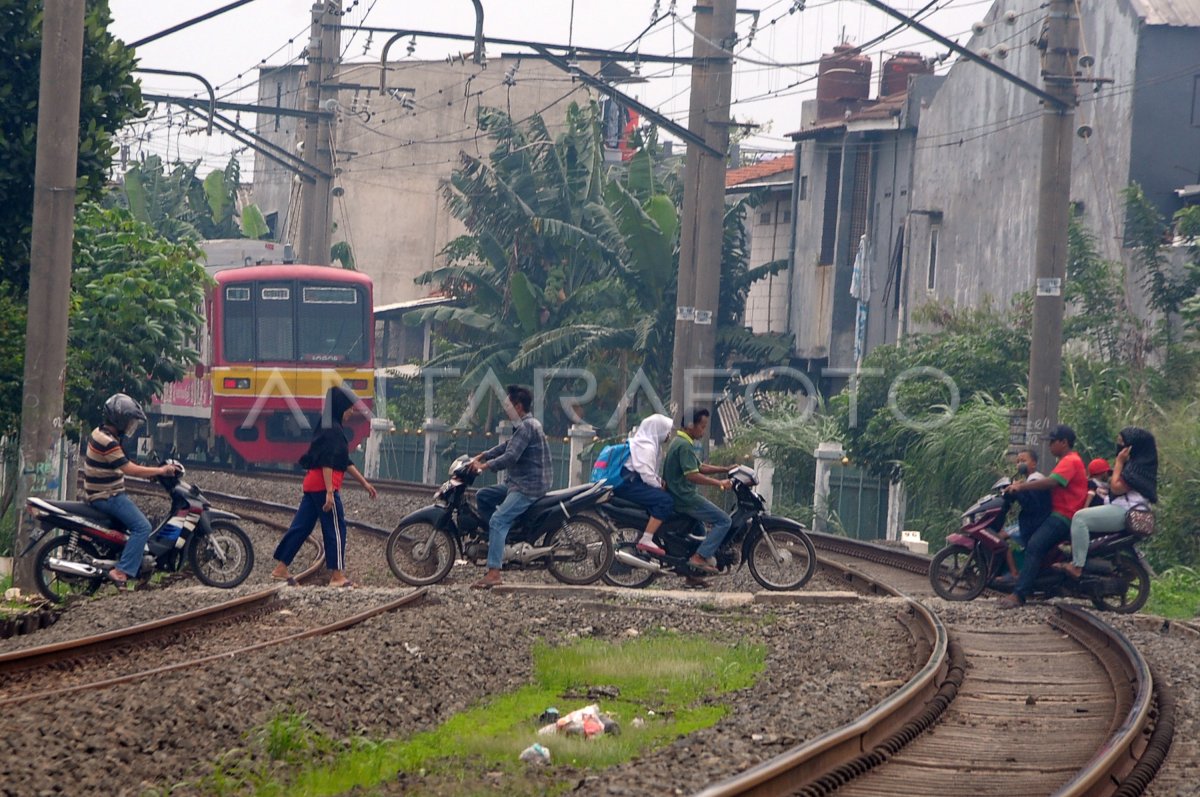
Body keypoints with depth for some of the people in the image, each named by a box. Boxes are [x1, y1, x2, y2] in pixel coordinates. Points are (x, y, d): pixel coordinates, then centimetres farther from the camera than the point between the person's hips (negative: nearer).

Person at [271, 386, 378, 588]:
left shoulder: (331, 428, 20)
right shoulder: (333, 430, -12)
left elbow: (345, 463, 26)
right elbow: (327, 463, -20)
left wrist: (364, 483, 28)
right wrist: (329, 492, -25)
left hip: (312, 486, 10)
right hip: (324, 485, -10)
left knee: (301, 527, 11)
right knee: (336, 529, -3)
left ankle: (281, 569, 13)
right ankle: (337, 575, -1)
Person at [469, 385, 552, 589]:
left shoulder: (527, 427, -17)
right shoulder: (526, 425, 17)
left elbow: (510, 456, -25)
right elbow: (507, 447, 25)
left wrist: (485, 466, -17)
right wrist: (481, 456, 16)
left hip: (529, 487, -11)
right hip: (518, 484, 11)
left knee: (498, 520, -22)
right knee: (483, 497, 17)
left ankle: (494, 573, -30)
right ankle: (495, 539, 15)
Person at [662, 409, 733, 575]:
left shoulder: (679, 442, 17)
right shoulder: (685, 446, -17)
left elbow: (699, 468, 22)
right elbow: (692, 475, -26)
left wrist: (726, 469, 14)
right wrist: (719, 483, -26)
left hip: (676, 496, 11)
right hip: (685, 497, -11)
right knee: (724, 521, -11)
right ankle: (700, 557, -17)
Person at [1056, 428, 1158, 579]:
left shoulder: (1139, 467, -14)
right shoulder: (1135, 464, 19)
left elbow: (1116, 488, -19)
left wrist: (1119, 462, -12)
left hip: (1124, 512, -12)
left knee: (1080, 517, -23)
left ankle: (1077, 566, -27)